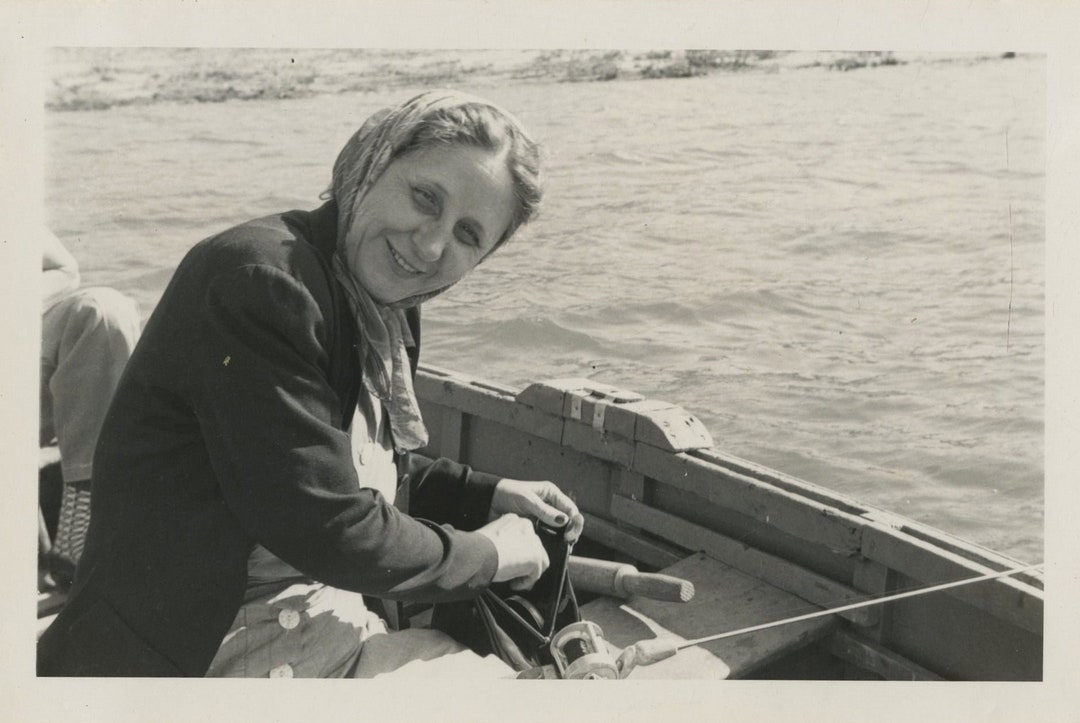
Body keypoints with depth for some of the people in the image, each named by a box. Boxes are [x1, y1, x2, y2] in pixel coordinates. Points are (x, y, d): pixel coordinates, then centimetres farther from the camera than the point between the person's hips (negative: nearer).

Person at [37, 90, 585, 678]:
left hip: (337, 627, 9)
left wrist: (488, 493, 12)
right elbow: (331, 530, -24)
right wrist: (486, 554, -11)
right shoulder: (260, 280, -22)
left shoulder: (389, 317, 6)